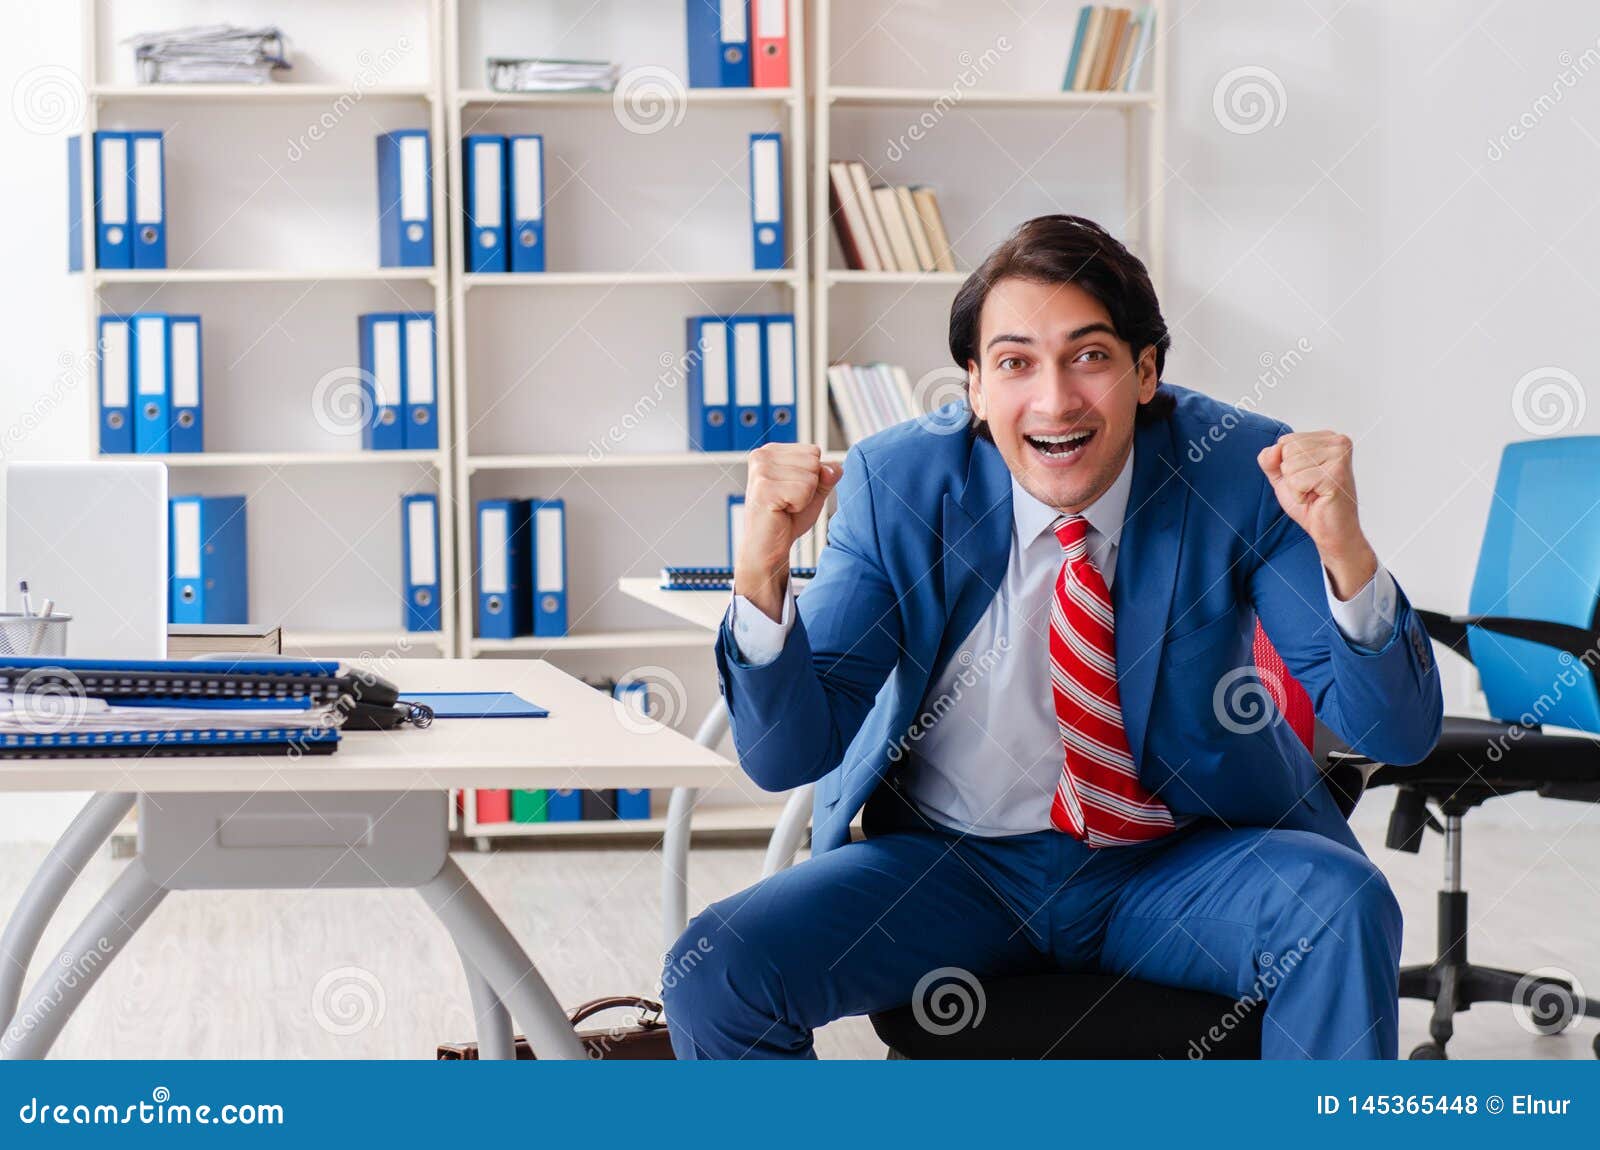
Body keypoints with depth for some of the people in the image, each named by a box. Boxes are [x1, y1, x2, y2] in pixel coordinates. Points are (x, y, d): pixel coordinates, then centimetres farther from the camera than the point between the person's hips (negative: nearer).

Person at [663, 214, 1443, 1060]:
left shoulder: (1241, 471, -13)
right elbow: (786, 757, -11)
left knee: (1346, 908, -30)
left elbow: (1398, 734, -16)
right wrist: (761, 576, -30)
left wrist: (1345, 553, -36)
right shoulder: (896, 485, -10)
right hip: (949, 863, 1)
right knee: (717, 968, -21)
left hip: (1181, 863, -1)